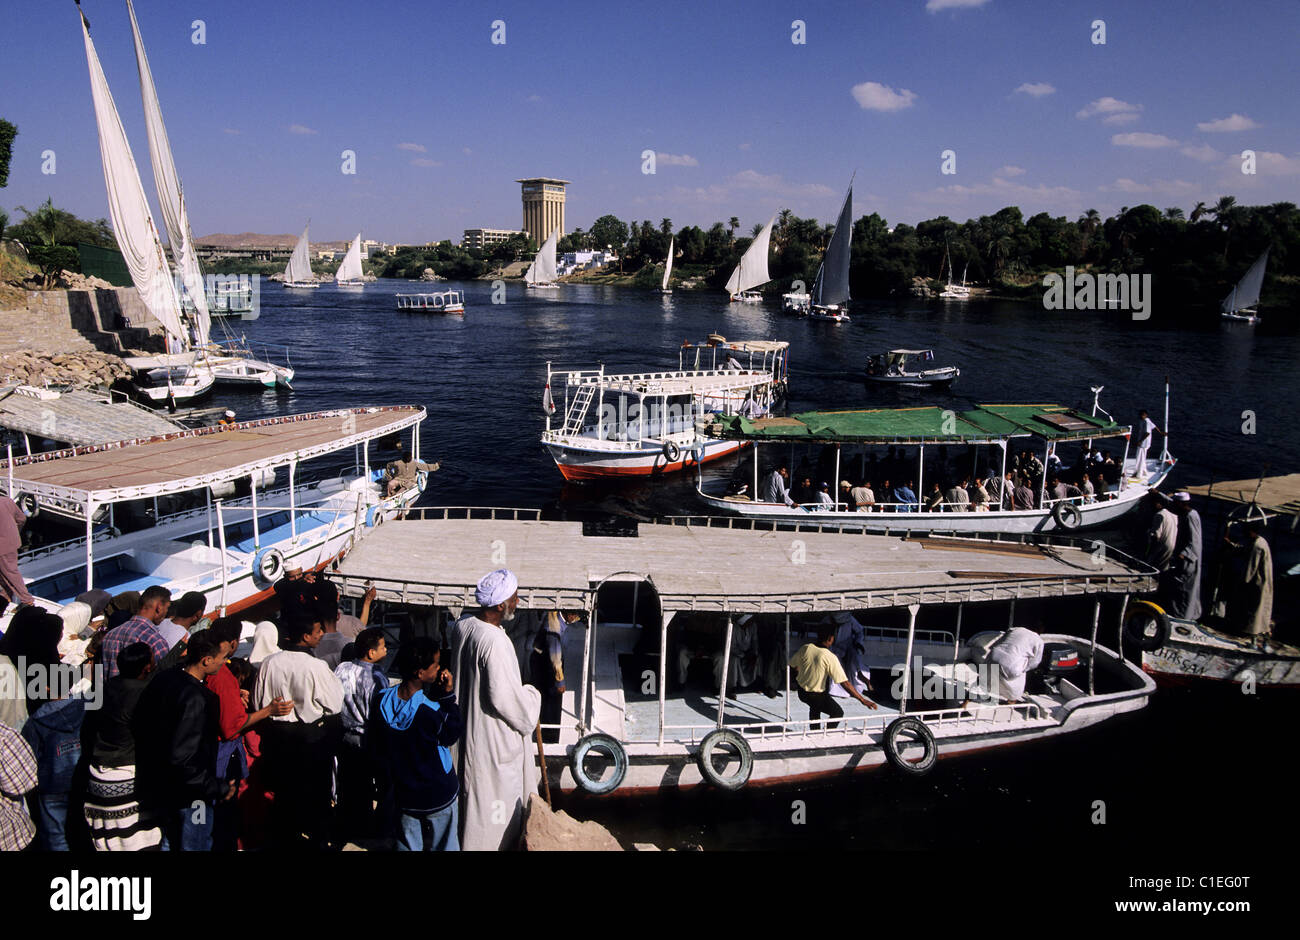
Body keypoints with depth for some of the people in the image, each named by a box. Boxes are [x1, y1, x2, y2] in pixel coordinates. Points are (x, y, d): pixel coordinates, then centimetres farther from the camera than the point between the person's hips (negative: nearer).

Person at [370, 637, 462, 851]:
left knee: (408, 846, 21)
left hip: (404, 794, 5)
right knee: (444, 846, 16)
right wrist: (448, 696, -15)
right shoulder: (431, 711, -30)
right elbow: (451, 735, -10)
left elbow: (378, 747, 1)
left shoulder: (381, 702, -13)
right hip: (439, 794, -5)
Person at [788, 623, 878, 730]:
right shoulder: (830, 657, -26)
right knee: (838, 713, 15)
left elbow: (792, 665, 5)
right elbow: (844, 683, -27)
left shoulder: (805, 648, -12)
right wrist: (862, 699, -23)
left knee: (815, 706, 35)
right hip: (817, 696, -6)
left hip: (801, 692, 6)